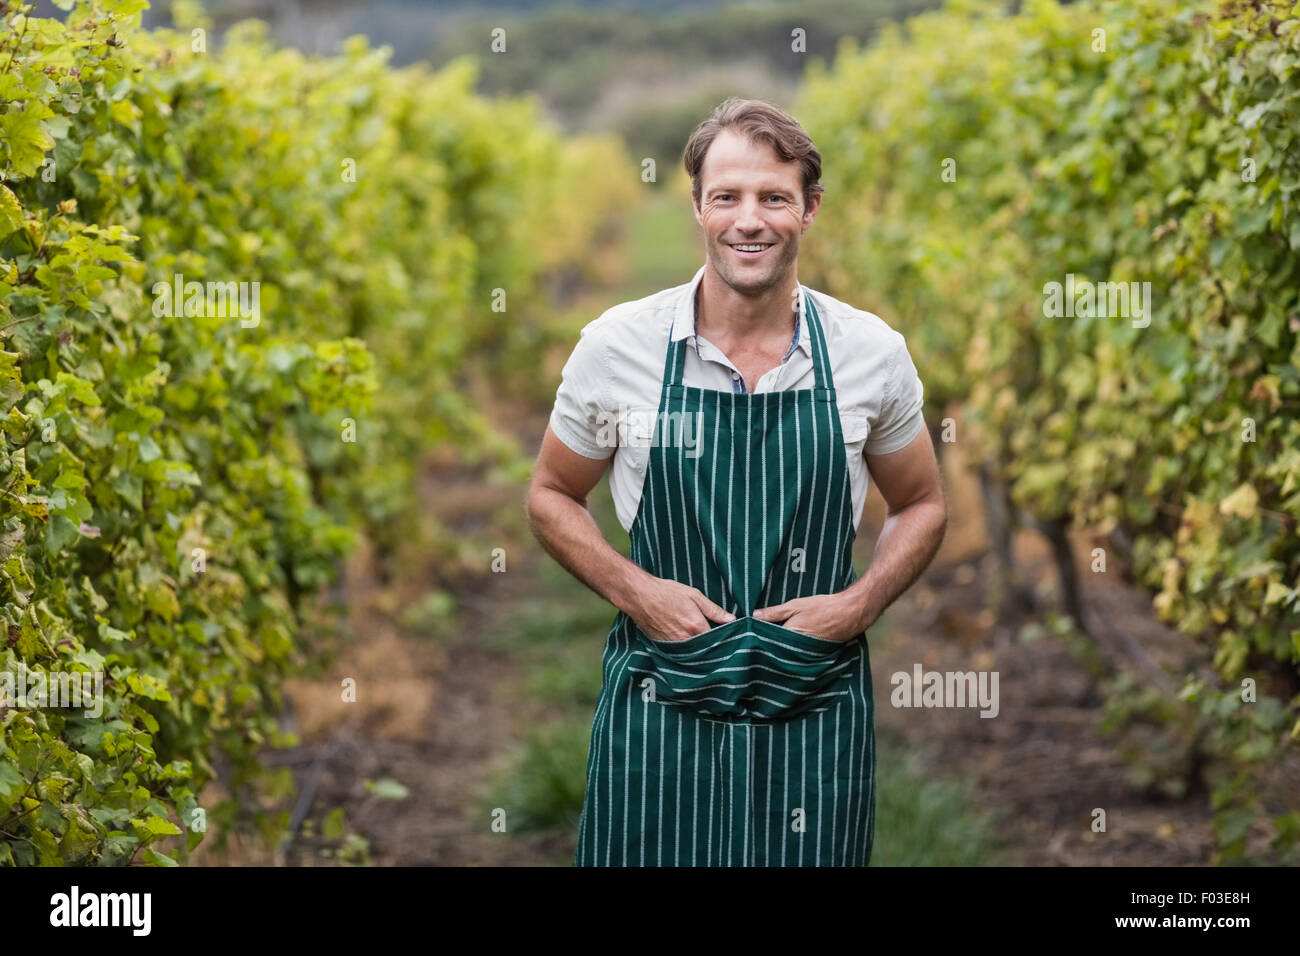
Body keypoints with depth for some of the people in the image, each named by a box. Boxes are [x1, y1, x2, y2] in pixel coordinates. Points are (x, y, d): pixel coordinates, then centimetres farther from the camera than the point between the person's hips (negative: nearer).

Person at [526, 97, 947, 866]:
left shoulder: (873, 353, -1)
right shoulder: (617, 347, -4)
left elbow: (923, 505, 12)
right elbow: (552, 495, 9)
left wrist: (861, 604, -6)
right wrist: (634, 592, -8)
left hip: (815, 722, 1)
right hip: (658, 716, -1)